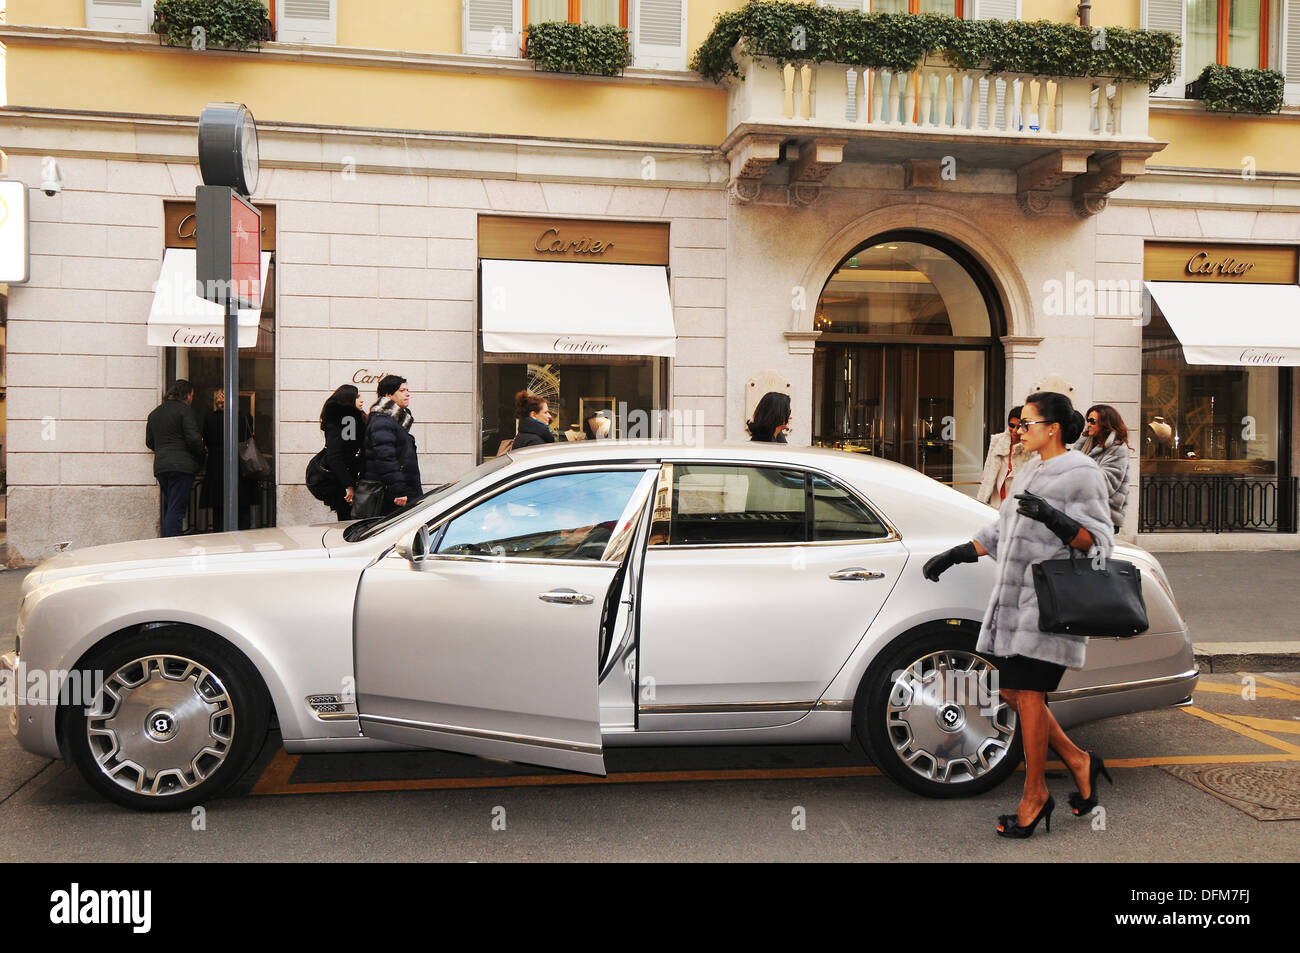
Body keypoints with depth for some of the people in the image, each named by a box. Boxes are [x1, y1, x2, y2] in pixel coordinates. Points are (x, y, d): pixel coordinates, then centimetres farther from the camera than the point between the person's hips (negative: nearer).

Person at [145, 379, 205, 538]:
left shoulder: (154, 413, 17)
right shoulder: (184, 409, -6)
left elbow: (149, 442, 20)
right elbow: (193, 439, -13)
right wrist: (201, 458, 1)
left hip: (160, 466, 7)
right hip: (182, 466, -7)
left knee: (168, 508, 16)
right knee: (177, 510, -9)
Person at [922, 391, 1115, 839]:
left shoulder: (1081, 473, -7)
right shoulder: (1029, 472, 18)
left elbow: (1099, 542, -12)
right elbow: (1001, 532, 25)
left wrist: (1053, 518, -27)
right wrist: (954, 555, 20)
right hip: (1015, 598, 8)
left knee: (1027, 692, -6)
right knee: (1011, 691, 8)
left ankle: (1034, 793, 8)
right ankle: (1078, 763, 24)